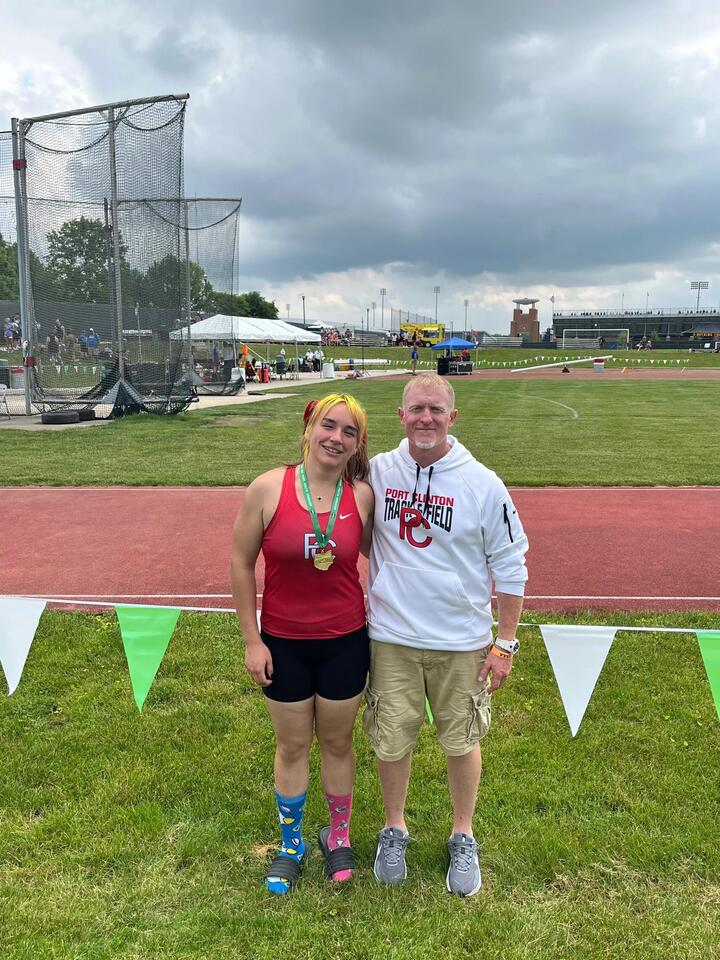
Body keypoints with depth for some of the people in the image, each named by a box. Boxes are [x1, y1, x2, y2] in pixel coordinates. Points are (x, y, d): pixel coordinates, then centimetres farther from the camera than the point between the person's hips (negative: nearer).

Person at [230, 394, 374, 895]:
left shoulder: (363, 495, -9)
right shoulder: (269, 488, -14)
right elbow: (241, 562, -6)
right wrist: (252, 639, -5)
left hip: (345, 642, 1)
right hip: (283, 644, -1)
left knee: (337, 741, 17)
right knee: (292, 746, 16)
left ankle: (339, 835, 42)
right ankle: (291, 844, 39)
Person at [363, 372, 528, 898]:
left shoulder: (483, 484, -10)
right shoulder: (377, 472, -4)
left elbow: (511, 567, -3)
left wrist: (505, 644, -3)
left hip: (462, 642, -1)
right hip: (391, 637, 1)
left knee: (462, 741, 13)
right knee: (391, 740, 11)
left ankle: (464, 837, 37)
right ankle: (394, 829, 37)